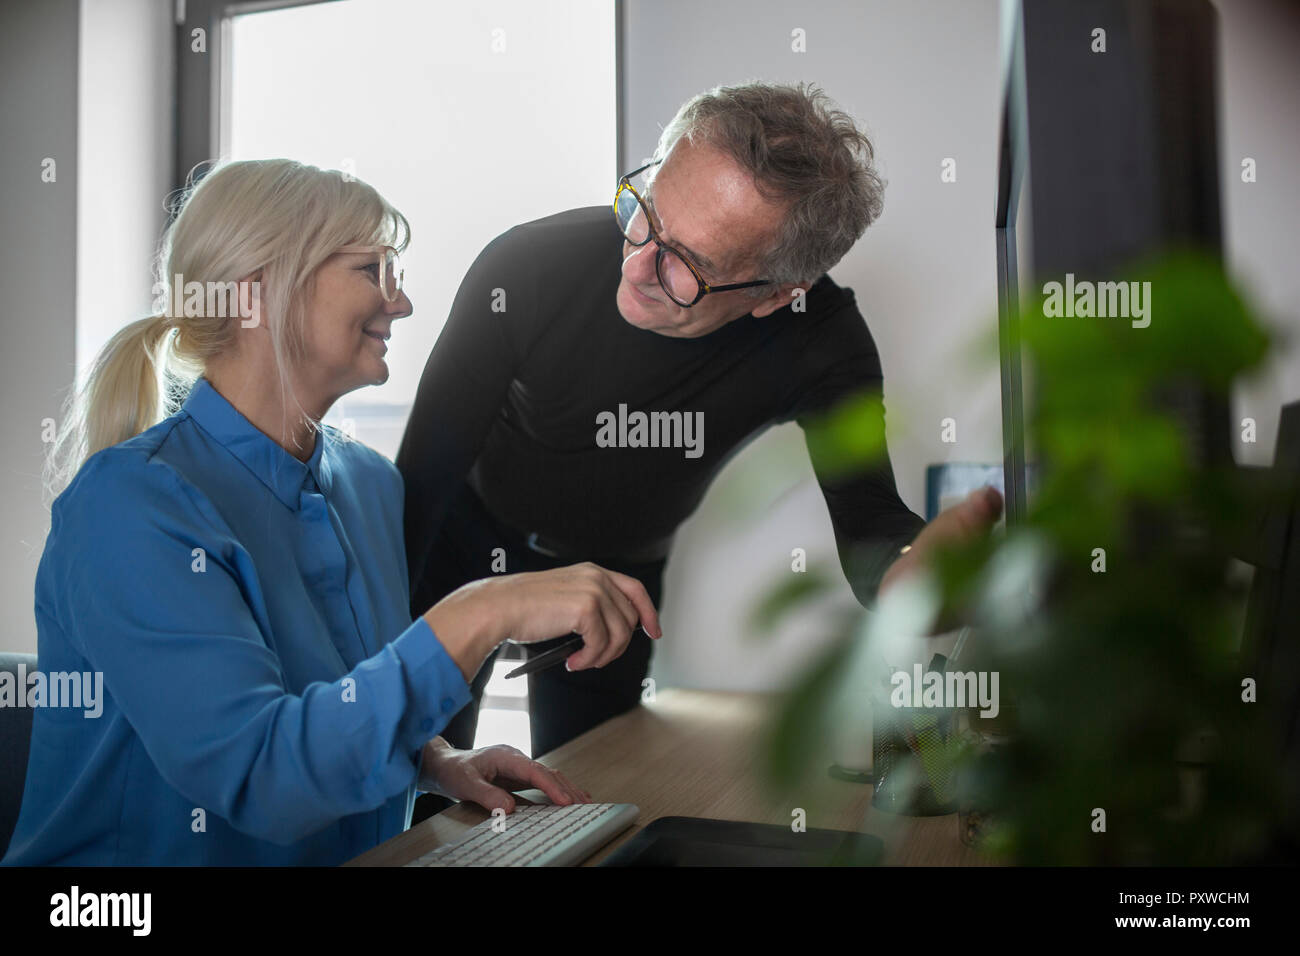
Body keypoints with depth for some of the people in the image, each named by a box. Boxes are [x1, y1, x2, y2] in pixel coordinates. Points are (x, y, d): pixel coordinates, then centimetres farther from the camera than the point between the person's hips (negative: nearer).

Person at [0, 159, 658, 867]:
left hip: (356, 857, 5)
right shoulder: (130, 499, -18)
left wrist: (436, 761, -5)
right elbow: (256, 774, -26)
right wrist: (479, 616, -31)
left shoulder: (371, 483, 3)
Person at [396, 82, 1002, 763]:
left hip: (618, 576, 1)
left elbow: (868, 527, -30)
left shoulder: (820, 343, -27)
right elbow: (421, 476, -22)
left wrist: (917, 565, -55)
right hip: (463, 544, -1)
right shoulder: (529, 268, -29)